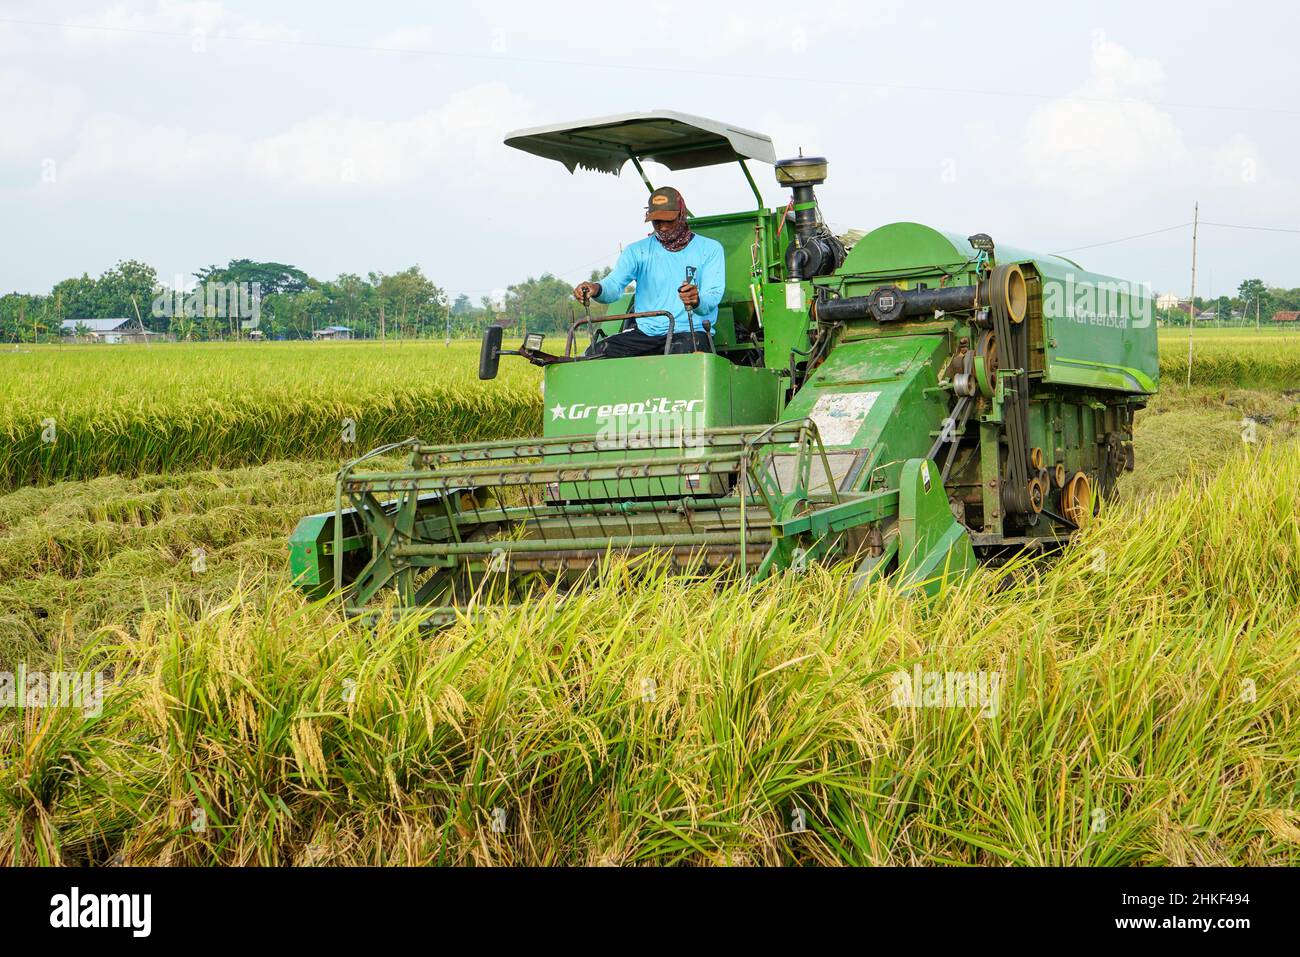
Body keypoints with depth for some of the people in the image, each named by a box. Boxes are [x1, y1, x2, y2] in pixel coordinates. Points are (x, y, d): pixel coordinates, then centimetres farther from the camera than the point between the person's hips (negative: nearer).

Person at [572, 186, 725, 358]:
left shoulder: (710, 249, 5)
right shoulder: (638, 251, 12)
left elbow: (713, 297, -8)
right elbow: (614, 283, -5)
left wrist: (697, 301, -34)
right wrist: (597, 289, -31)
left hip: (691, 332, -3)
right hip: (647, 332, 4)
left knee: (684, 351, -41)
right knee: (596, 352, -20)